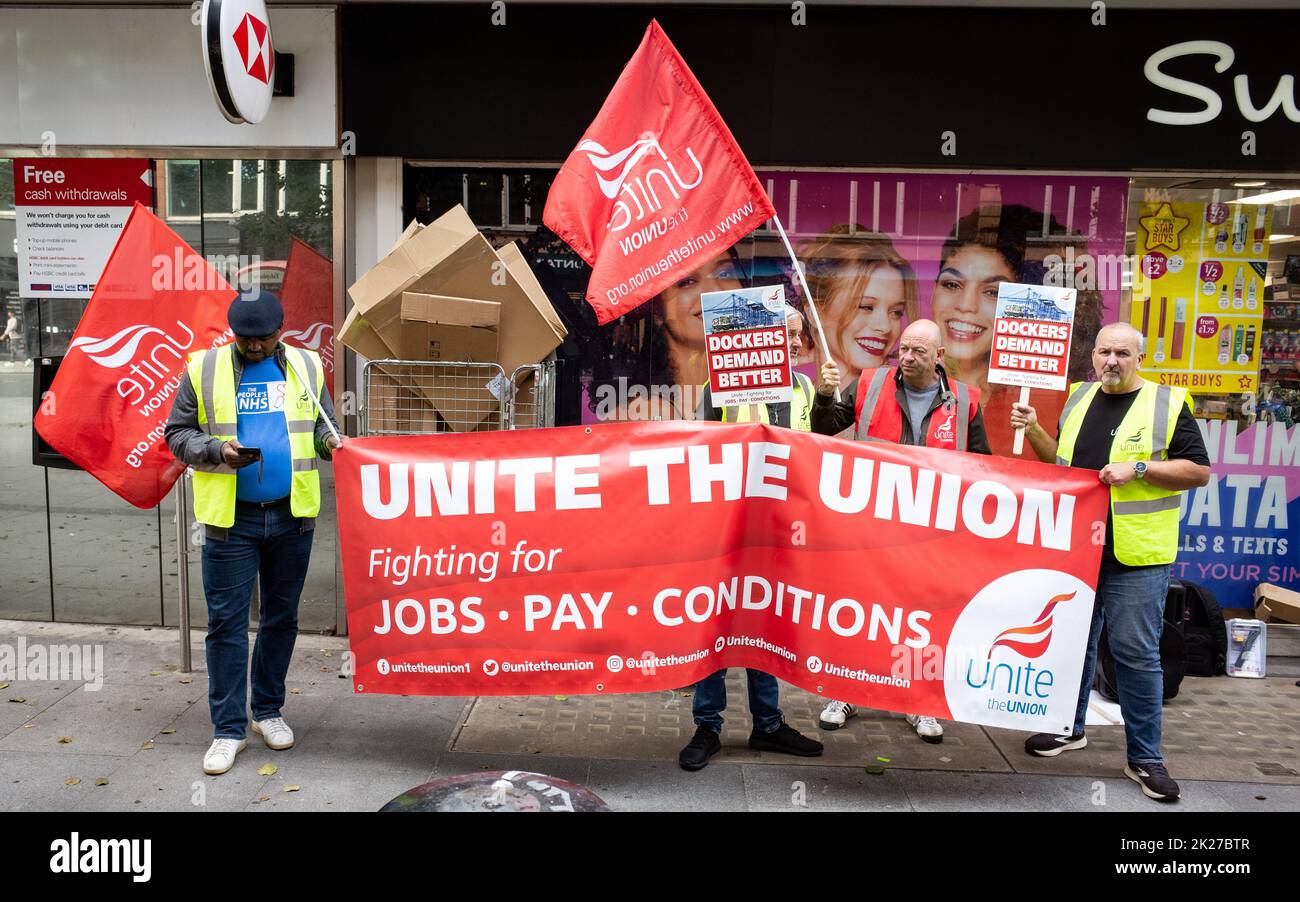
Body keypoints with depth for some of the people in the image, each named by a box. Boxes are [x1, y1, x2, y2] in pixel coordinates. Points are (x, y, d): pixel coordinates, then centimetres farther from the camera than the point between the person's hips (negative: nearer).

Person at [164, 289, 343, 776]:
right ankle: (228, 728, 12)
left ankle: (268, 709, 29)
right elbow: (177, 433, 5)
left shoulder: (306, 367, 6)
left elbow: (322, 424, 16)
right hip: (230, 517, -2)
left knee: (281, 617, 13)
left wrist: (329, 440, -7)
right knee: (227, 621, 1)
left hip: (292, 515, 2)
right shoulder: (204, 369, 1)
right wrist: (217, 450, -14)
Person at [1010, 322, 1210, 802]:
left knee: (1137, 654, 0)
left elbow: (1200, 471, -6)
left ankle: (1145, 757, 13)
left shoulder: (1167, 403, -4)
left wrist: (1139, 467, -18)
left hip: (1136, 556, -5)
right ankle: (1071, 729, 31)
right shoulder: (1079, 398, 11)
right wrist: (1033, 429, 5)